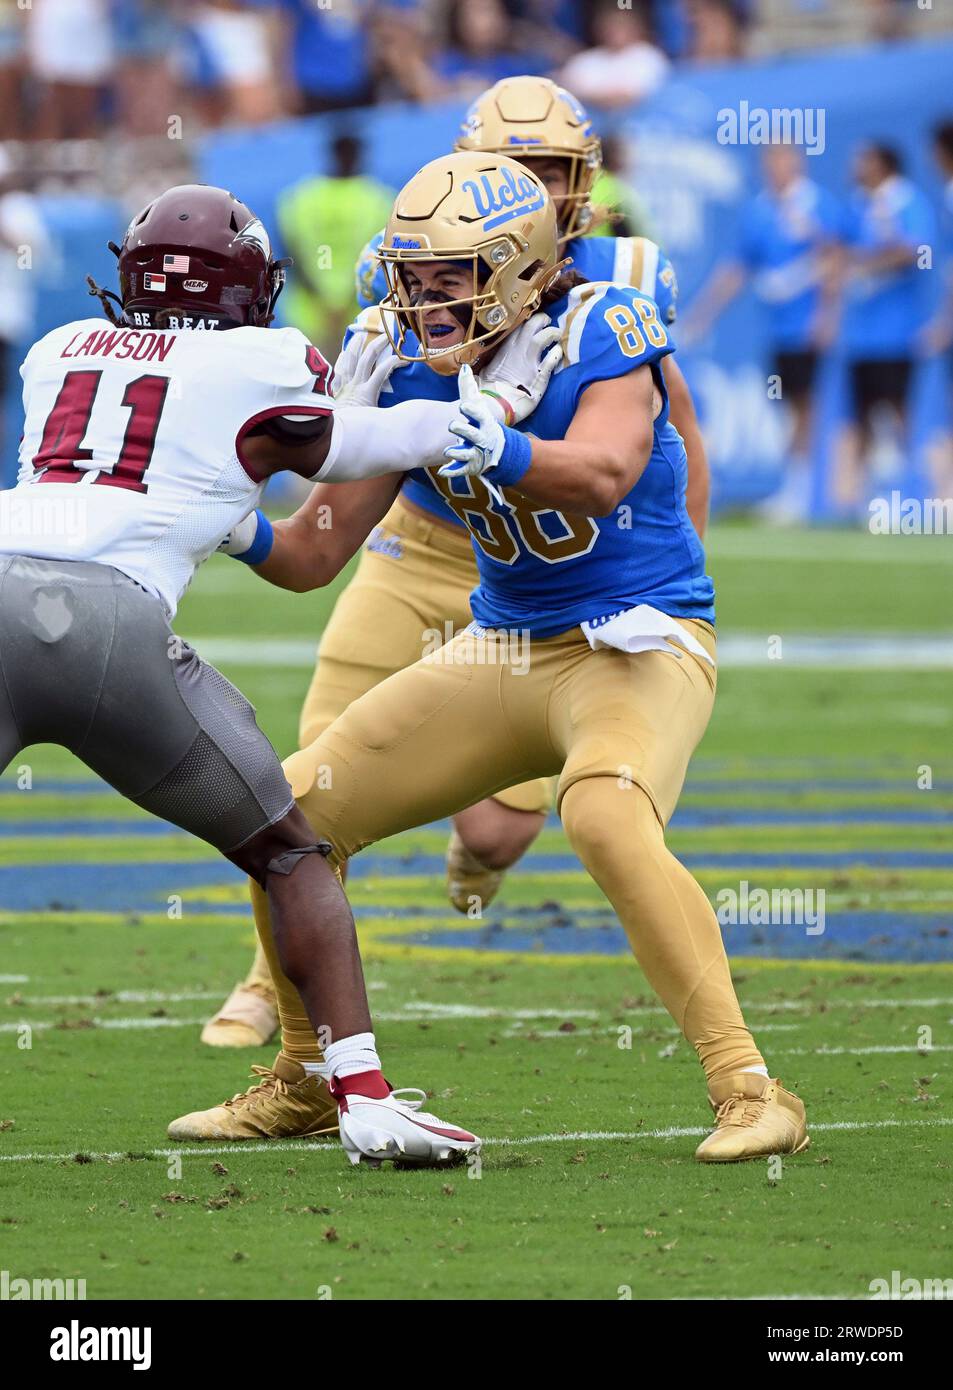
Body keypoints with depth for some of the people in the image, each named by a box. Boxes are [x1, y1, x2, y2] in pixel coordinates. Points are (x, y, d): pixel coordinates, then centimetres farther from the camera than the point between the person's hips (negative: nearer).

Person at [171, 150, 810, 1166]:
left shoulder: (598, 329, -17)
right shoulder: (399, 362, -2)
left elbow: (604, 472, -37)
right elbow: (312, 556, -1)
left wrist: (505, 452, -55)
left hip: (637, 644, -7)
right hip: (504, 652, 7)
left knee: (605, 815, -36)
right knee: (294, 812, 1)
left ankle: (749, 1090, -30)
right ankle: (306, 1080, 22)